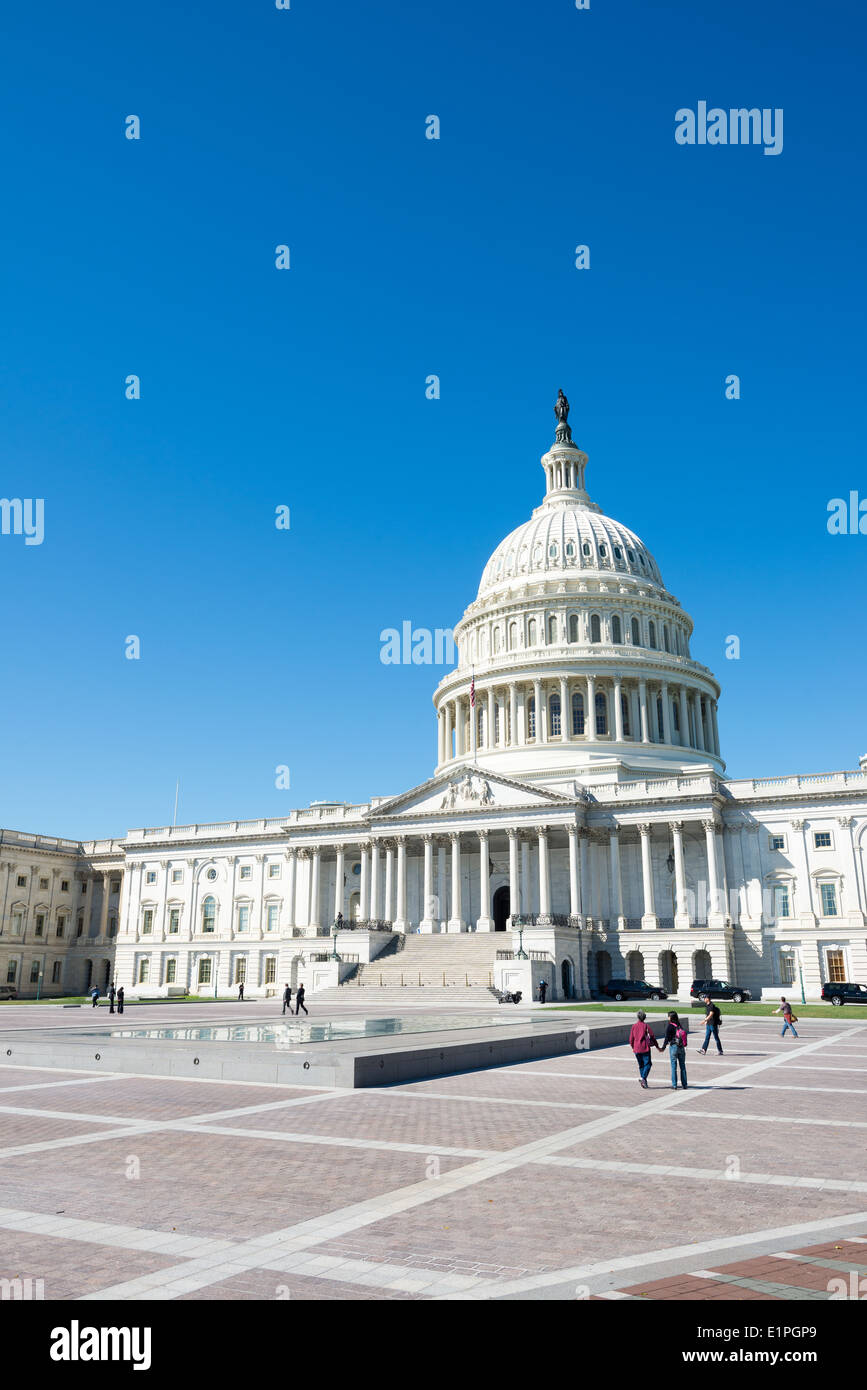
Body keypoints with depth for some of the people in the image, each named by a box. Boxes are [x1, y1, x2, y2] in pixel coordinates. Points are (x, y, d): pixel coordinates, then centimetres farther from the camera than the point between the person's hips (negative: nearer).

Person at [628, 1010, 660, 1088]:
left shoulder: (634, 1026, 5)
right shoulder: (646, 1025, -4)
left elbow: (631, 1039, 7)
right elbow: (652, 1037, -2)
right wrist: (657, 1047, 7)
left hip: (636, 1049, 4)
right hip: (645, 1049, -4)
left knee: (641, 1065, 13)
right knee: (647, 1064, 0)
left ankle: (645, 1084, 12)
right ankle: (643, 1078, -21)